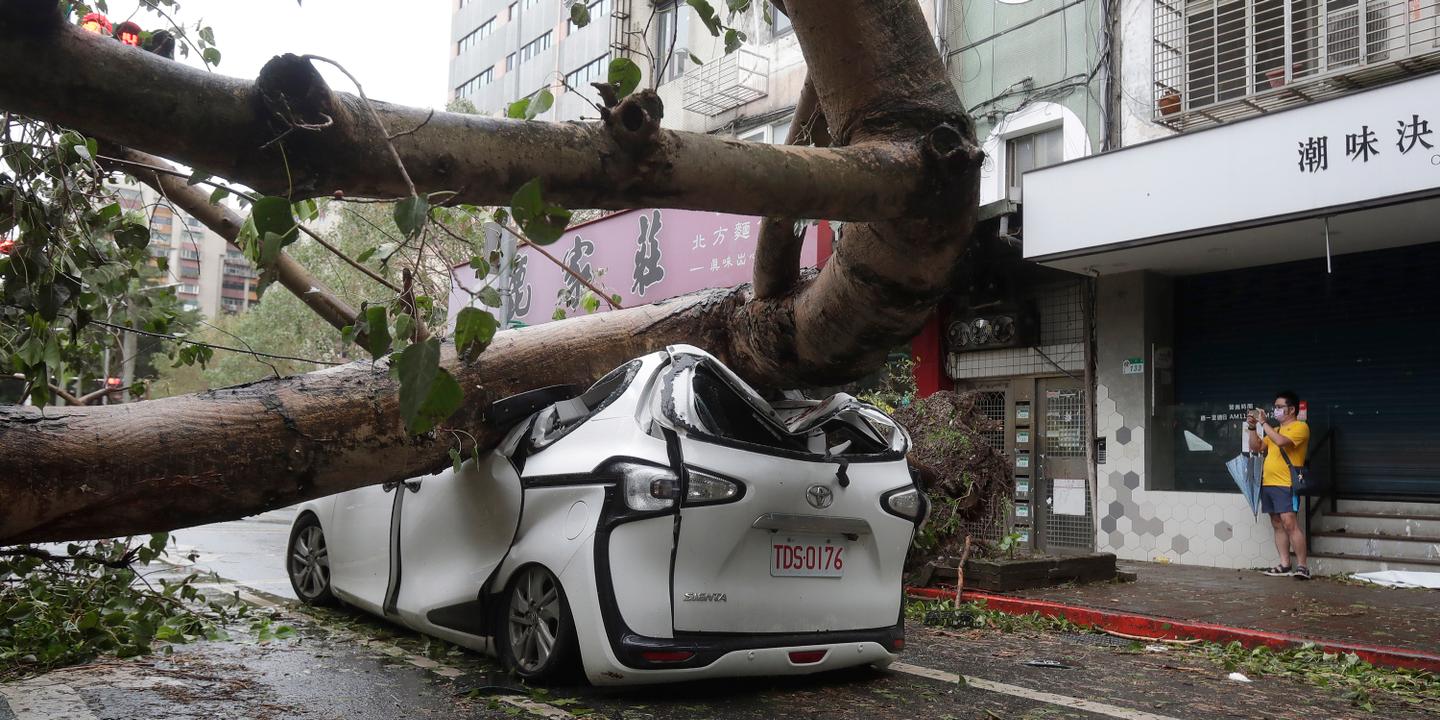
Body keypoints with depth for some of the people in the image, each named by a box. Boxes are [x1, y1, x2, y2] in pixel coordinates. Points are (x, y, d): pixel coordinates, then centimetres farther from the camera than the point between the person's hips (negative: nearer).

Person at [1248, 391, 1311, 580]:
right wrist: (1253, 427, 9)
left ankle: (1302, 566, -12)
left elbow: (1281, 441, -21)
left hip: (1286, 485, -8)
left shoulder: (1300, 427, -4)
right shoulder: (1275, 430, 22)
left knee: (1289, 523, -15)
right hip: (1268, 484, 8)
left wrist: (1263, 423, -14)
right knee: (1277, 525, 8)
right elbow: (1256, 447, 20)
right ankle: (1285, 565, 11)